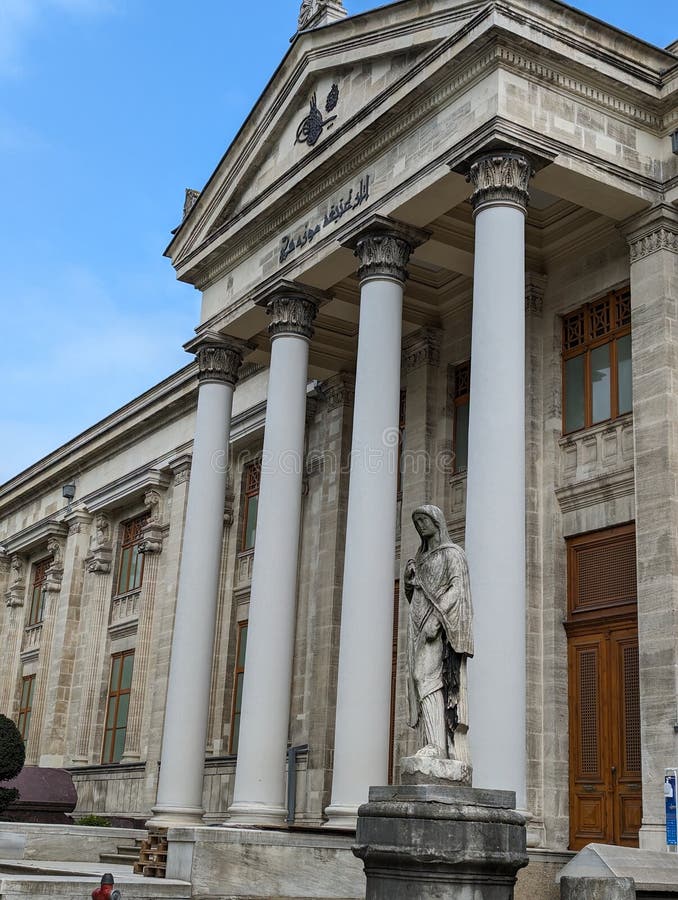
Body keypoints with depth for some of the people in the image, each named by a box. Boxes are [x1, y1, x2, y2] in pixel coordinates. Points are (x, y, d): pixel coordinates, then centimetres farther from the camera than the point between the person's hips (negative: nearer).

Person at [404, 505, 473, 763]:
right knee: (423, 680, 0)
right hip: (420, 626, 8)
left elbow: (456, 588, -13)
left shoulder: (452, 553, 0)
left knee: (428, 677, -21)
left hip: (440, 626, -8)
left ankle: (438, 744, -27)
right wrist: (409, 576, 3)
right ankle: (435, 745, -2)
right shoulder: (422, 558, 23)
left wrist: (437, 618, -25)